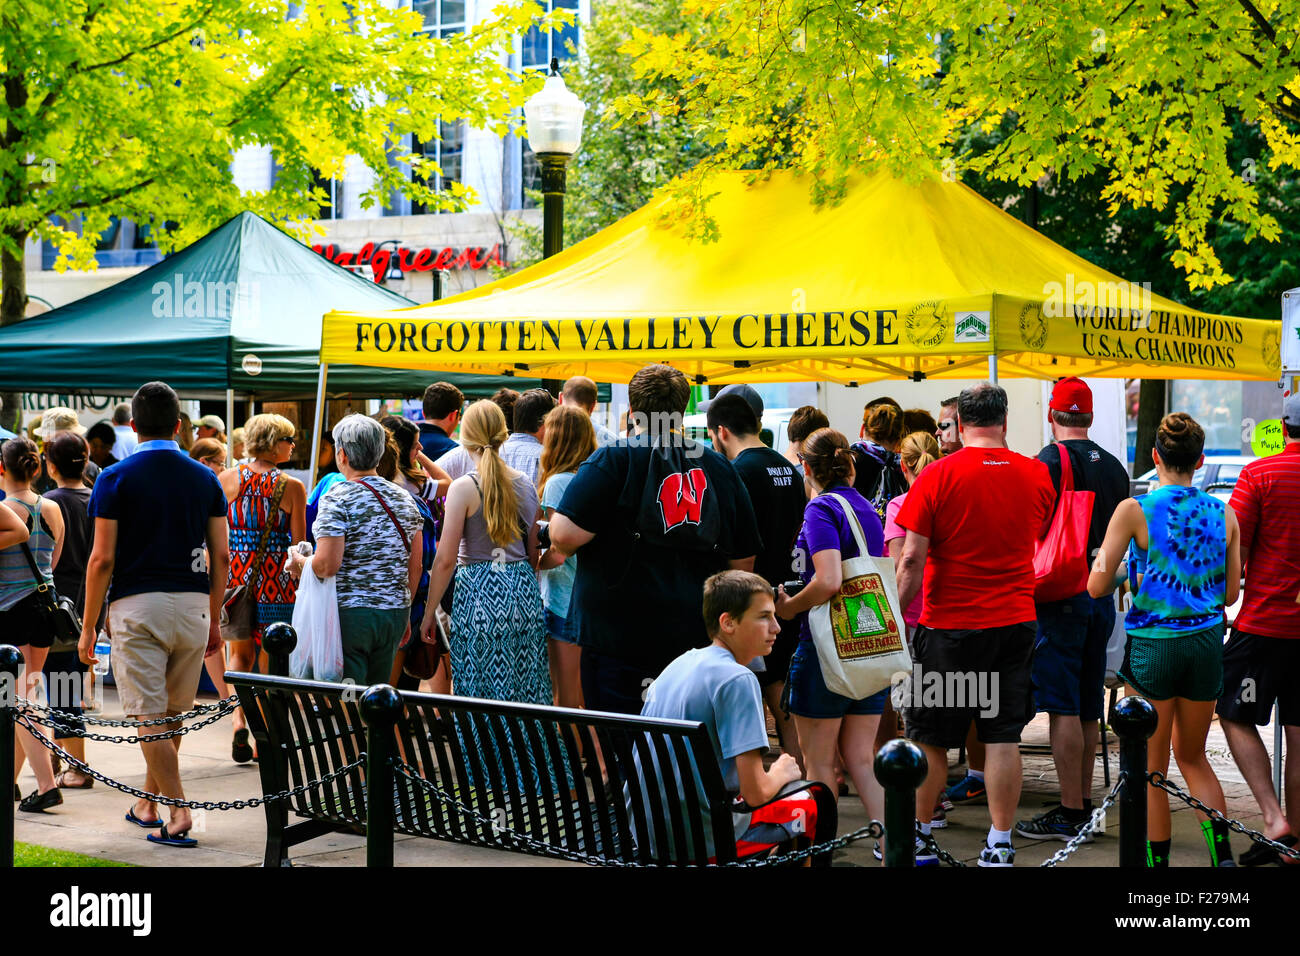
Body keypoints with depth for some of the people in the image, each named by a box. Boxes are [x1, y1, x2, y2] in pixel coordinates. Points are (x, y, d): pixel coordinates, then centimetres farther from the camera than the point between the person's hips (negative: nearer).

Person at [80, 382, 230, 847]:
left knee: (149, 715, -2)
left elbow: (102, 559, -7)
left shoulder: (116, 478, -4)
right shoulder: (205, 478, 6)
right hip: (192, 604, 4)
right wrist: (214, 620, 14)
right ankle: (148, 804, 29)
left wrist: (88, 628, 0)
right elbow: (220, 556, 5)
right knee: (173, 713, 16)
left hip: (137, 604, -4)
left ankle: (179, 813, -8)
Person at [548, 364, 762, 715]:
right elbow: (744, 559, 12)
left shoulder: (614, 458, -8)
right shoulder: (718, 466, 8)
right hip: (695, 636, 5)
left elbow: (566, 534, -17)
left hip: (620, 636, -5)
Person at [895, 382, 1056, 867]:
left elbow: (912, 559, -12)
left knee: (930, 738, 9)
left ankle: (918, 834, 20)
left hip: (948, 625, -3)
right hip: (1014, 621, 3)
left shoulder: (938, 476, -9)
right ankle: (1000, 843, 9)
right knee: (1003, 737, 6)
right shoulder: (1037, 475, 2)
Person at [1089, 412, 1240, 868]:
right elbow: (1230, 592, 7)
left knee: (1151, 767, 10)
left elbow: (1097, 587, -10)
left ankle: (1157, 860, 15)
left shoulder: (1134, 510, -10)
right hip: (1206, 642, 4)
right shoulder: (1223, 514, 1)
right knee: (1192, 756, 20)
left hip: (1152, 644, -4)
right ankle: (1222, 853, 7)